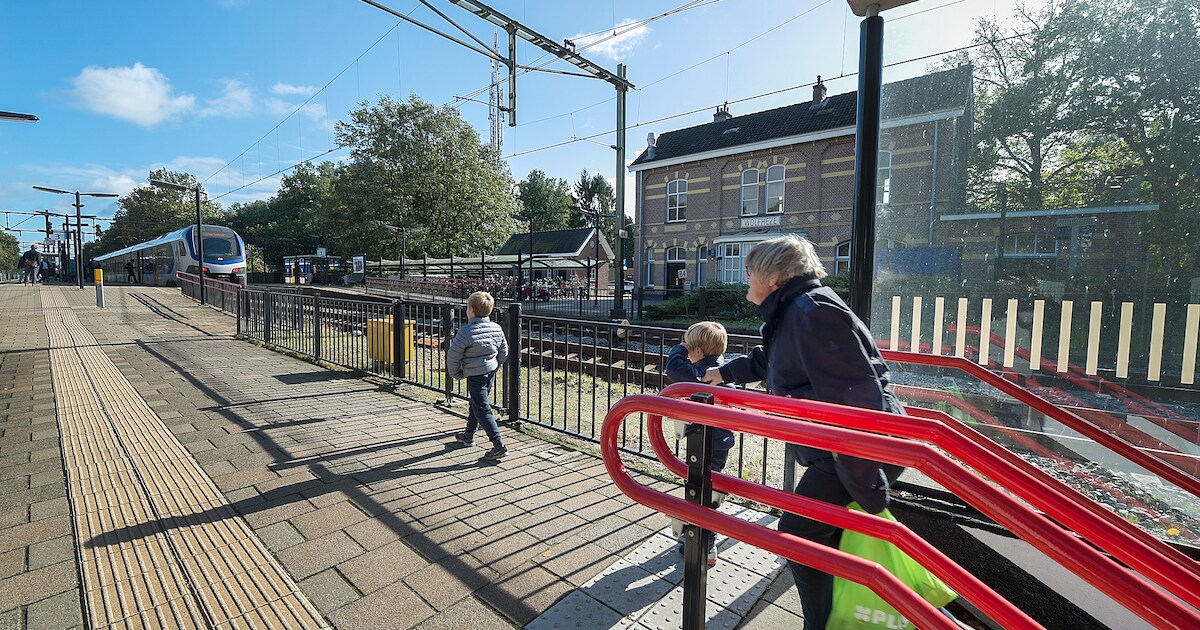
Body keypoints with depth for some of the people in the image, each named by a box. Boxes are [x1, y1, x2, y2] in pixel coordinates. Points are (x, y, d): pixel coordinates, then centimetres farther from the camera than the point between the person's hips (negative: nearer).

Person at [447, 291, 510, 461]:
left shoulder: (466, 331, -19)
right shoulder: (496, 328, 0)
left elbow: (453, 355, -15)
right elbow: (504, 351, 10)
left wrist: (456, 374, 0)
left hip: (475, 376, -7)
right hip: (491, 373, 8)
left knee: (483, 410, -4)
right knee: (476, 404, 24)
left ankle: (499, 446, -8)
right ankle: (468, 435, 42)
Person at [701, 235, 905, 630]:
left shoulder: (812, 311, -22)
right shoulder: (792, 312, 11)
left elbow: (855, 397, -28)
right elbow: (766, 360, 31)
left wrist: (869, 494, -25)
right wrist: (726, 372, 45)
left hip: (859, 452, -10)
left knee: (798, 534, 2)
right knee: (827, 536, 21)